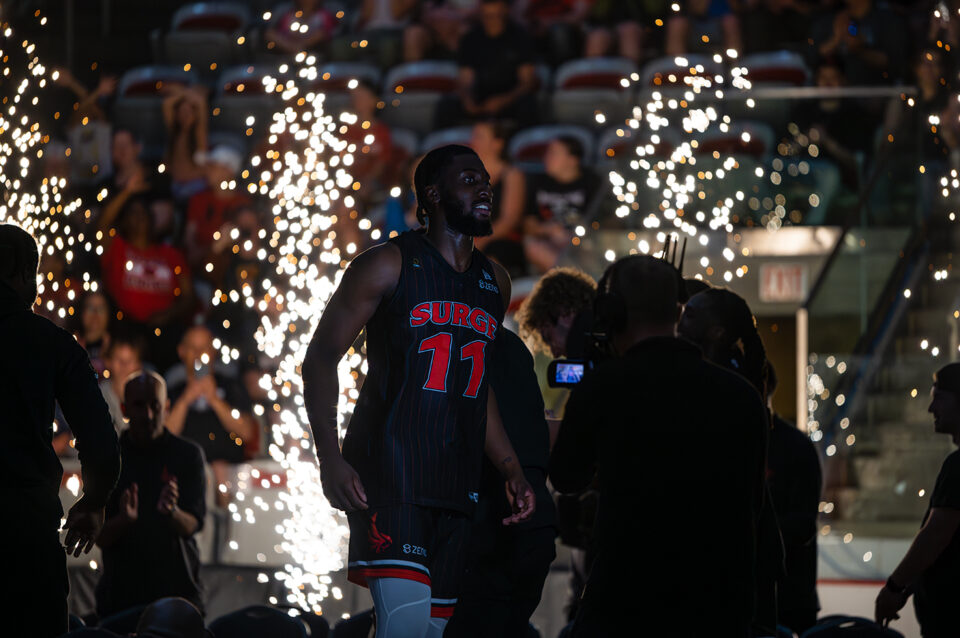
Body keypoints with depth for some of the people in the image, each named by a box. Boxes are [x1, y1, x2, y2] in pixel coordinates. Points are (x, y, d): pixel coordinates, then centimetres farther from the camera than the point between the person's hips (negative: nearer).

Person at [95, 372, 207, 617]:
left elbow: (191, 525, -7)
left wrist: (171, 512, -30)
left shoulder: (188, 454, 2)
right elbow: (100, 537, -2)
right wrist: (124, 519, -24)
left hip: (178, 587, 0)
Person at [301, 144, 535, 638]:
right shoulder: (389, 265, -3)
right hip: (387, 475, -6)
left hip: (456, 485, 6)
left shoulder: (495, 283, 16)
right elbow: (321, 357, -4)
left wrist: (510, 468, 16)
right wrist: (329, 460, -15)